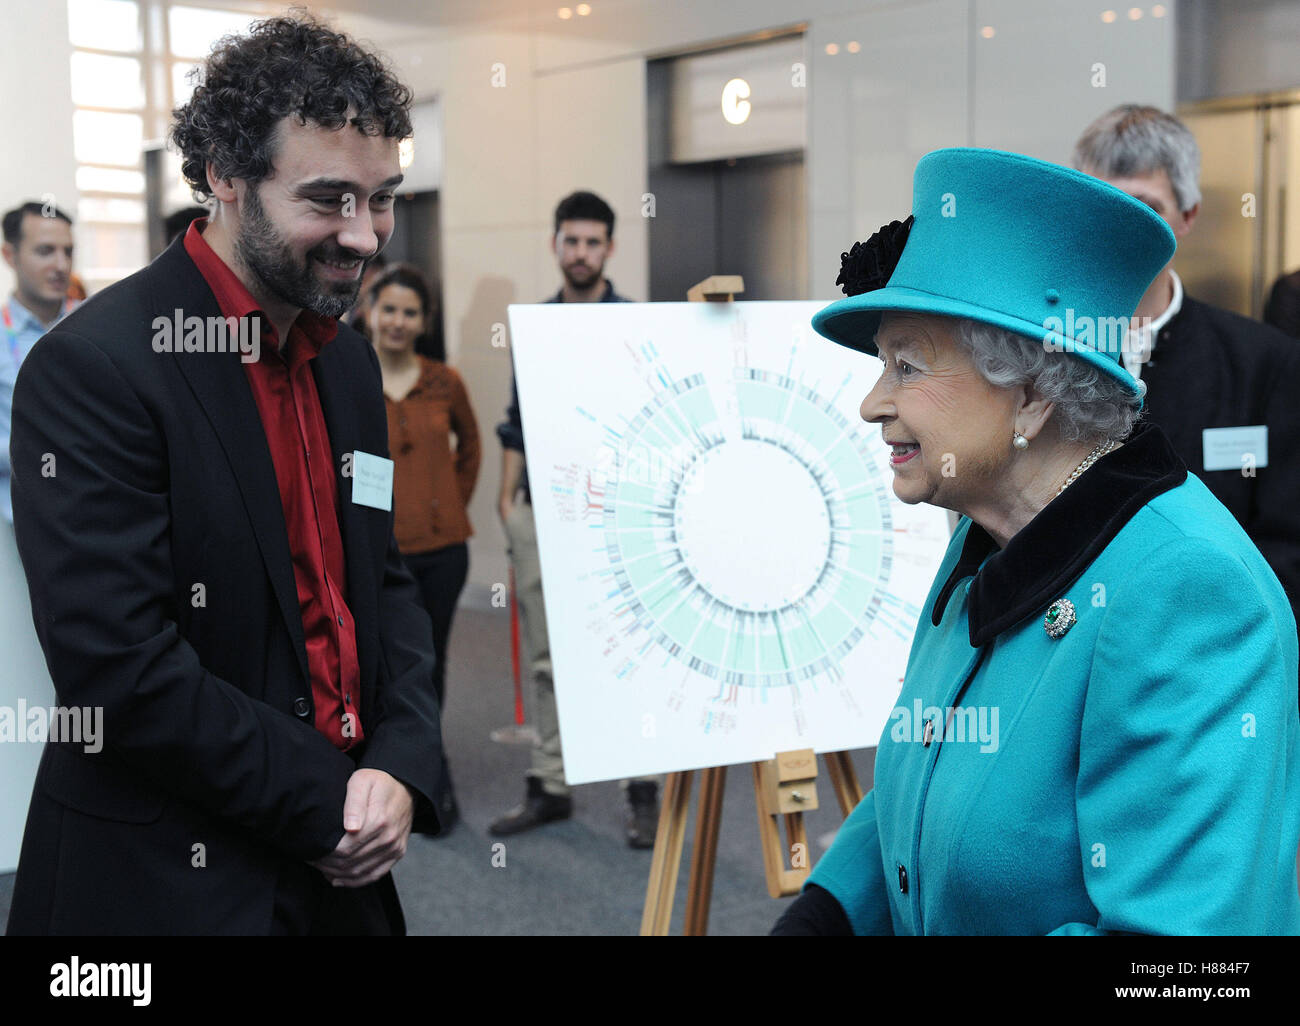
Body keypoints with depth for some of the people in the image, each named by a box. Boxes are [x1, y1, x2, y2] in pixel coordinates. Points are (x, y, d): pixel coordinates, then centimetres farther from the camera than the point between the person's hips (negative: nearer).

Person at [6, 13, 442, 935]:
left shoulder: (350, 361, 6)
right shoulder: (92, 367, -18)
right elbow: (118, 668, -22)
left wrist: (402, 767, -6)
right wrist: (329, 806, -15)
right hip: (167, 886, -6)